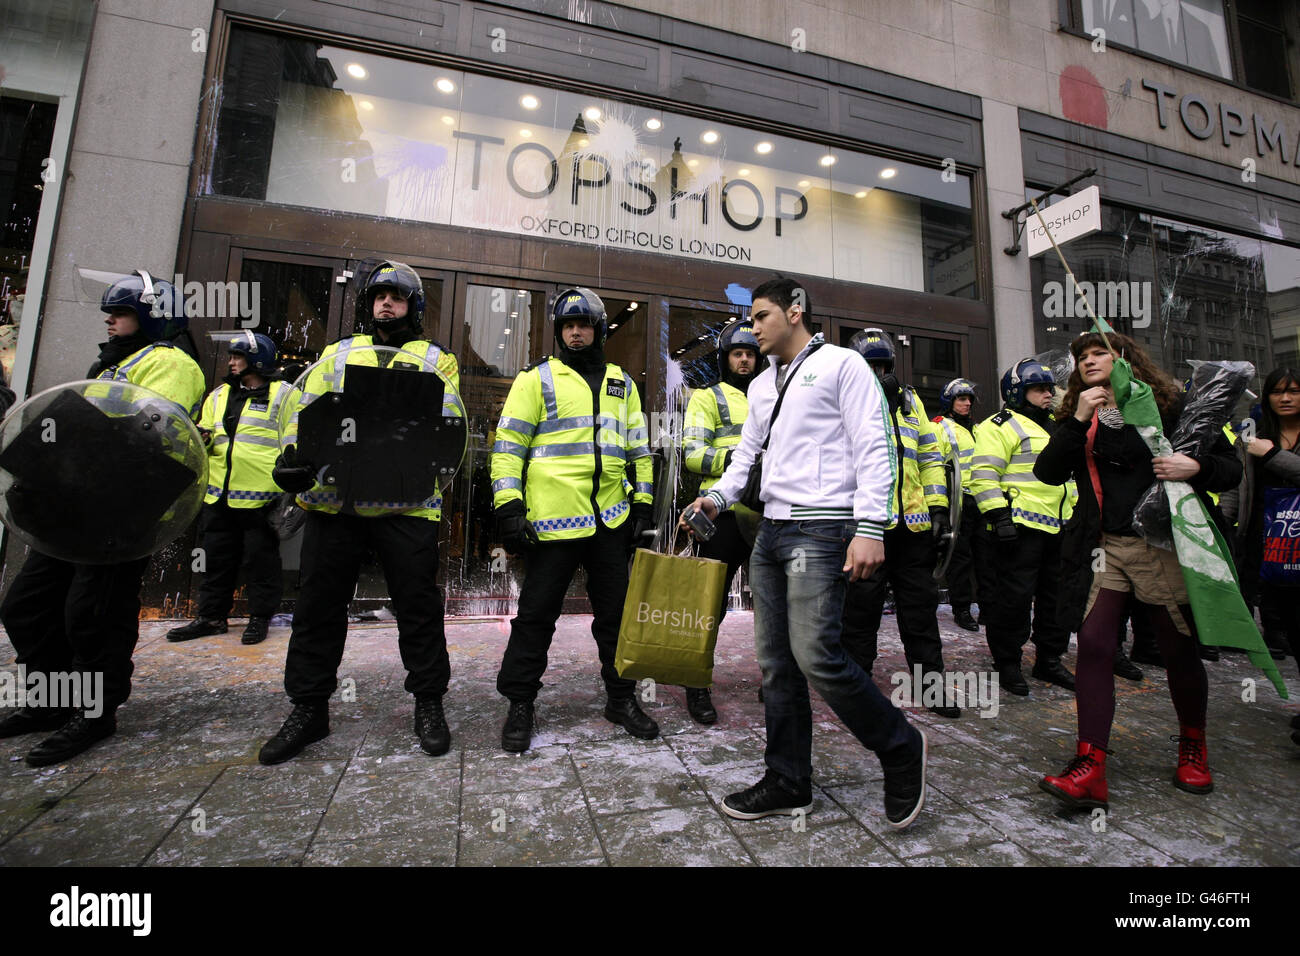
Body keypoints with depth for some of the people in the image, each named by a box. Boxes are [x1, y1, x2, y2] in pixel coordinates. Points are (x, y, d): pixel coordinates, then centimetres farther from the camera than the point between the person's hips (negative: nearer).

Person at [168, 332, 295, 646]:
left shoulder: (283, 394, -3)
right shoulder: (218, 395, 18)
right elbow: (205, 431, 26)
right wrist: (201, 438, 1)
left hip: (261, 498, -7)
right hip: (219, 496, 7)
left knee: (260, 558, 4)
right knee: (217, 558, 14)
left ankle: (260, 617, 15)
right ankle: (211, 616, 26)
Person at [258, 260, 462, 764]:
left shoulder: (435, 360, 13)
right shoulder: (338, 354, 20)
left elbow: (449, 421, 0)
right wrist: (296, 457, -10)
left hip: (406, 501, -2)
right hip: (333, 499, 3)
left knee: (419, 606, 3)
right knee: (319, 605, 9)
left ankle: (428, 703, 19)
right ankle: (309, 709, 26)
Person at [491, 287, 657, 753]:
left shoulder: (621, 382, 16)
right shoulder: (537, 378, 3)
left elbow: (639, 447, 19)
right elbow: (507, 445, -2)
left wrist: (643, 501, 11)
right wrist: (508, 507, -11)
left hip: (611, 520, 4)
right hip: (552, 521, -4)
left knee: (617, 614, 13)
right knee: (536, 617, 4)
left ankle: (622, 699, 28)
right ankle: (519, 705, 21)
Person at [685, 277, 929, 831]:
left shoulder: (841, 364, -1)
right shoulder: (762, 384, 21)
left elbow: (873, 448, -8)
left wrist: (870, 527, -17)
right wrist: (719, 496, 6)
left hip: (821, 531, -7)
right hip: (770, 532, 8)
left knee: (815, 654, -14)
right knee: (776, 662, 9)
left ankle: (901, 748, 13)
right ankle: (788, 782, 23)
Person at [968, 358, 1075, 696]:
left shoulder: (1054, 428, 23)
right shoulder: (1001, 426, -6)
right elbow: (984, 475, -16)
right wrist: (998, 515, -23)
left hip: (1056, 528, 9)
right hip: (1019, 527, -9)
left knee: (1055, 595, 14)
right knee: (1014, 596, -5)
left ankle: (1049, 659, 28)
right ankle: (1006, 664, 8)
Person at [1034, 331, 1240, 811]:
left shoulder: (1173, 405, 3)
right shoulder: (1076, 417, 9)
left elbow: (1231, 467, 6)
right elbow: (1047, 473, -5)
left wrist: (1196, 467, -16)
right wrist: (1078, 421, -13)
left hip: (1165, 545, -1)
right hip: (1103, 546, 1)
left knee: (1180, 650, 10)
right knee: (1094, 644, -9)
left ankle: (1193, 746, 37)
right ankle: (1090, 769, -6)